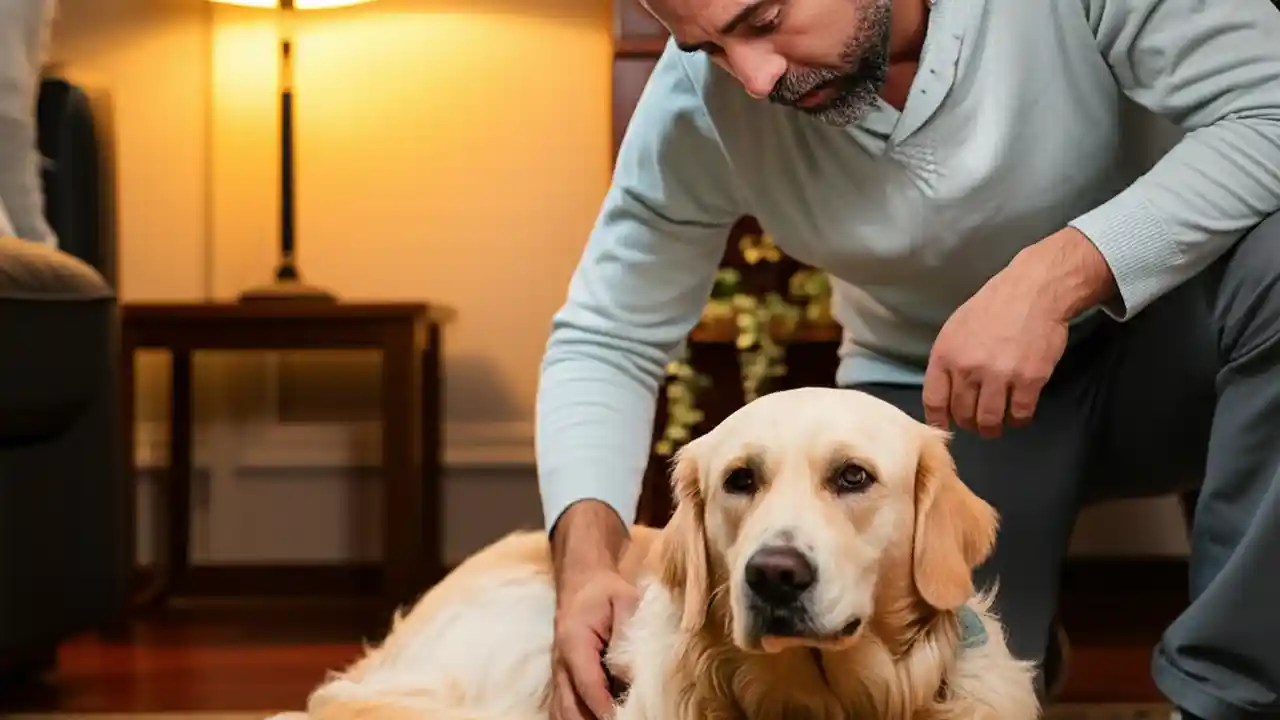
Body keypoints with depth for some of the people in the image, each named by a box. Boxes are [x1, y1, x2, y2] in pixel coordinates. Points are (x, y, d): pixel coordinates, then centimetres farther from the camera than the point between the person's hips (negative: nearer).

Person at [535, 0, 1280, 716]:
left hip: (1148, 326, -1)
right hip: (926, 392, 1)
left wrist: (1056, 276, -38)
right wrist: (587, 554, -28)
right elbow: (605, 341, -11)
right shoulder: (699, 108, -19)